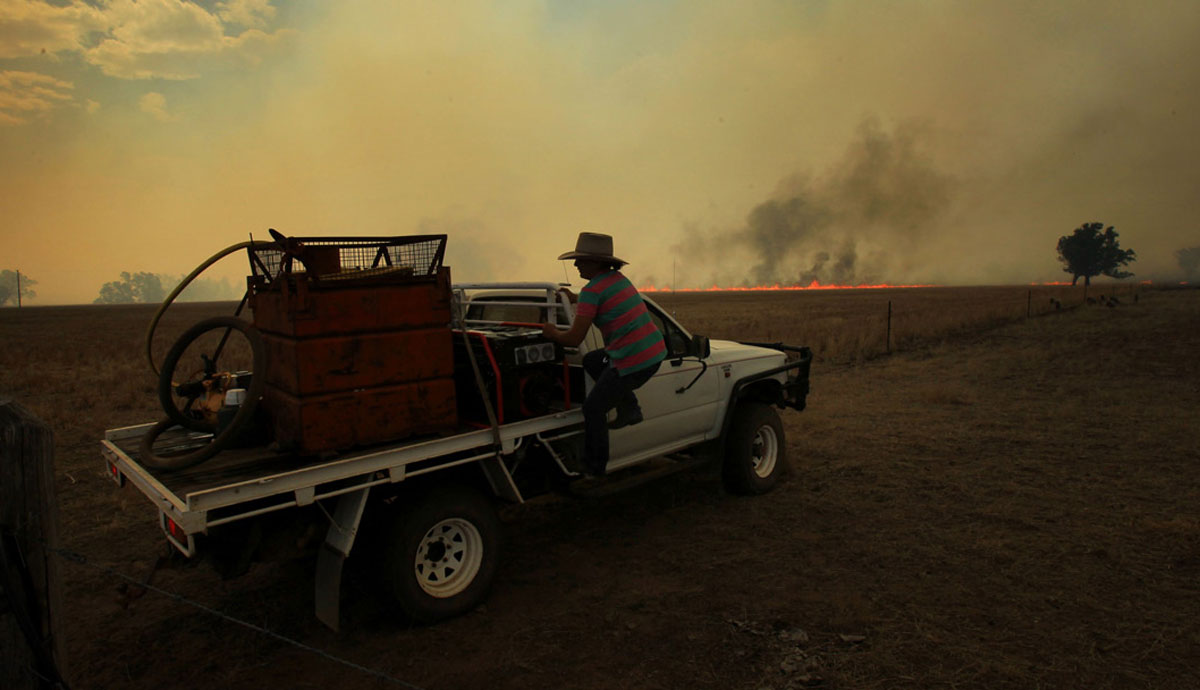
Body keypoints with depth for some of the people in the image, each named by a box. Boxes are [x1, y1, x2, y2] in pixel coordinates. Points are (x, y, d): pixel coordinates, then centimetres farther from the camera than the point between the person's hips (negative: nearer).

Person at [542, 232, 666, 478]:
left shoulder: (592, 290, -13)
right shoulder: (618, 278, 13)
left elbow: (574, 339, -14)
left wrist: (552, 333, 5)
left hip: (634, 361, -9)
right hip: (655, 351, 9)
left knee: (593, 409, 6)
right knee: (591, 361, 25)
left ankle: (593, 468, 15)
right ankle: (629, 408, 21)